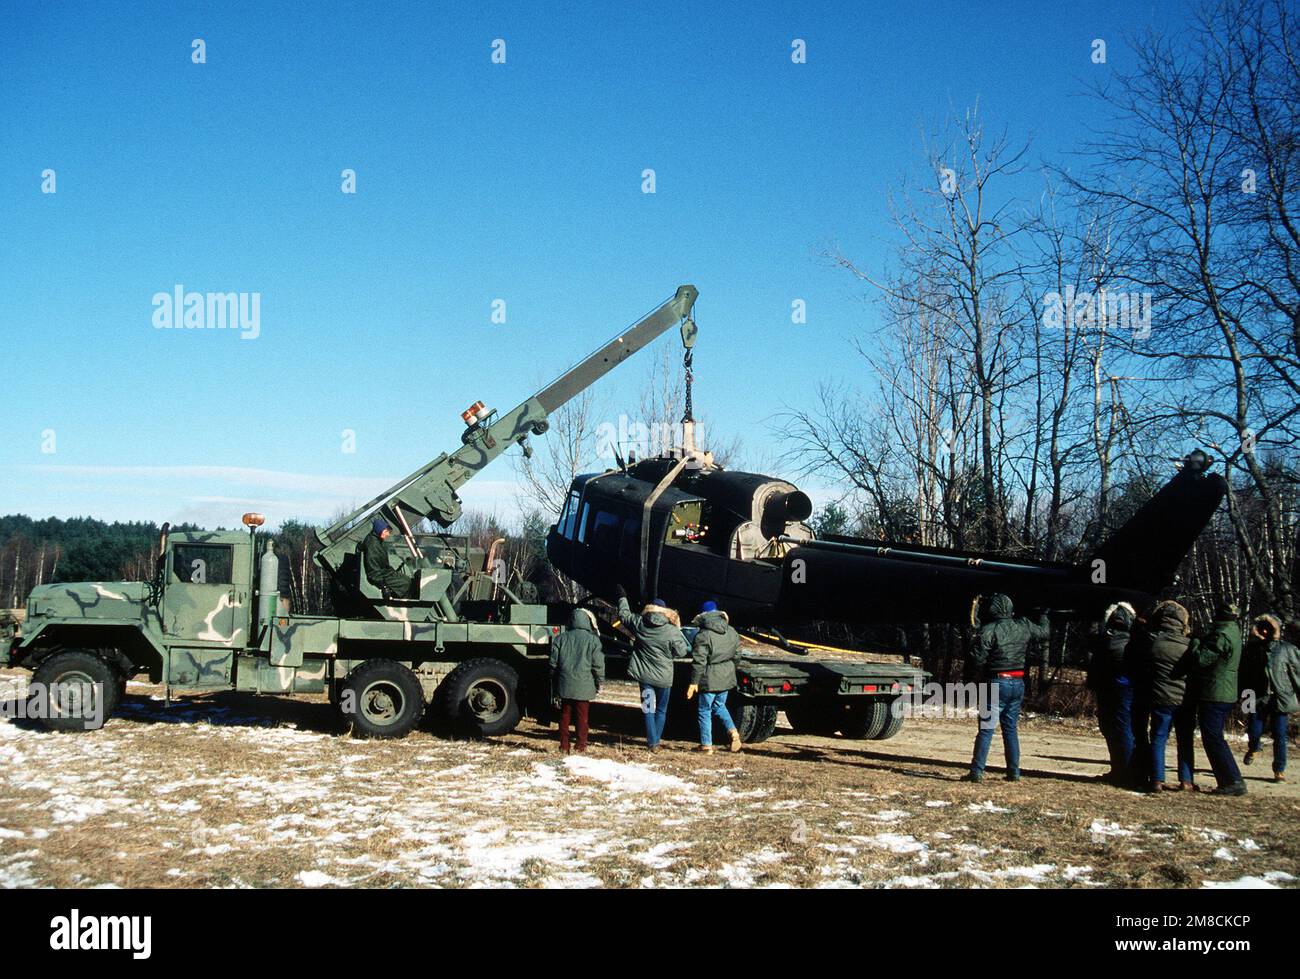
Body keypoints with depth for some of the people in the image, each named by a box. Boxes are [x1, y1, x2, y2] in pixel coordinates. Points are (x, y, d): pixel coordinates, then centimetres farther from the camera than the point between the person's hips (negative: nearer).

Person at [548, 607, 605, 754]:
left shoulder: (560, 639, 4)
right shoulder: (593, 640, -5)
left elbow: (553, 663, 7)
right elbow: (598, 665, -5)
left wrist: (554, 686, 16)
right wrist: (600, 683, 6)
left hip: (564, 685, 2)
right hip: (584, 686, -2)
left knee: (565, 715, 11)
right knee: (582, 716, 6)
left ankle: (564, 746, 13)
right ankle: (581, 746, 7)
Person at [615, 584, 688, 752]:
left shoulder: (639, 624, -6)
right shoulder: (672, 631, -15)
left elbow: (624, 614, 12)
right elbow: (681, 652, -8)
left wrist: (622, 597, 27)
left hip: (644, 674, 2)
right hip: (663, 677, -2)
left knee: (648, 709, 10)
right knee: (661, 710, 15)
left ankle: (652, 742, 4)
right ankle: (656, 740, 17)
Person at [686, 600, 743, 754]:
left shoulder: (703, 635, -17)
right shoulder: (731, 632, 4)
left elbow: (699, 661, -18)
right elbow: (737, 655, 11)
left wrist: (694, 682, -13)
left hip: (710, 679, -6)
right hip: (727, 678, 6)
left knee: (705, 711, 6)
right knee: (719, 705, 25)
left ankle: (707, 745, 9)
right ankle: (733, 732, 9)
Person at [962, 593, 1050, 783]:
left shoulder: (988, 630, -13)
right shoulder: (1024, 627, 3)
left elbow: (978, 659, -16)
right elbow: (1045, 631, 23)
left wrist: (979, 675, 5)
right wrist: (1043, 615, 43)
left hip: (997, 683, -5)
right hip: (1018, 683, 5)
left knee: (986, 729, -2)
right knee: (1010, 728, 15)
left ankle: (977, 771, -5)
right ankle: (1014, 772, 15)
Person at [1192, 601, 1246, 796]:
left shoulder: (1222, 635, -20)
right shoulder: (1233, 631, 13)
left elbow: (1202, 659, -23)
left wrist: (1195, 642, -8)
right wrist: (1202, 639, 2)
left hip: (1213, 695, -10)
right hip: (1227, 694, 10)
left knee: (1213, 738, -6)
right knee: (1216, 738, 16)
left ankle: (1234, 782, -8)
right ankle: (1227, 780, 18)